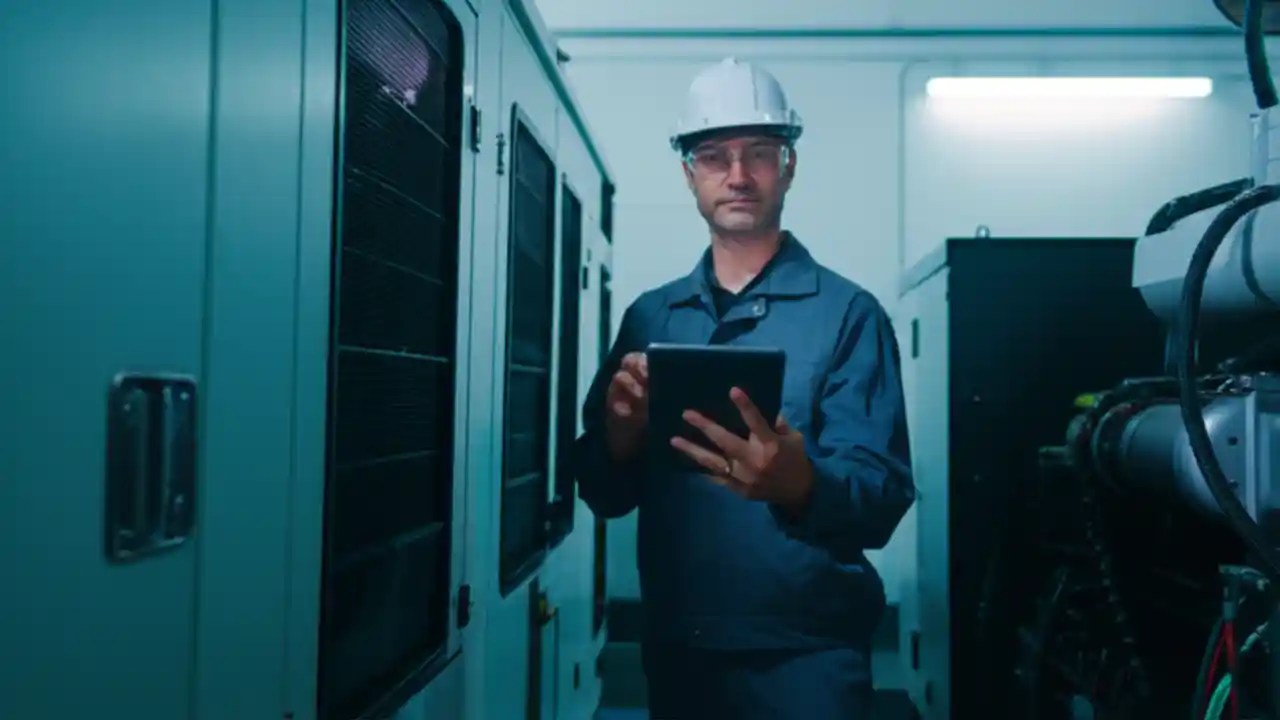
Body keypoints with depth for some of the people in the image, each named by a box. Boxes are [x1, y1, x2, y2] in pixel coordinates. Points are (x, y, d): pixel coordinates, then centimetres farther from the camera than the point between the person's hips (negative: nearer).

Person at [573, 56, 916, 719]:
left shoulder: (846, 312, -7)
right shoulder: (649, 316, 4)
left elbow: (883, 500, -14)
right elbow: (604, 495, 4)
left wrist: (798, 484, -35)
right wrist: (621, 439, -17)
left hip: (805, 657, -3)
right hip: (674, 649, 4)